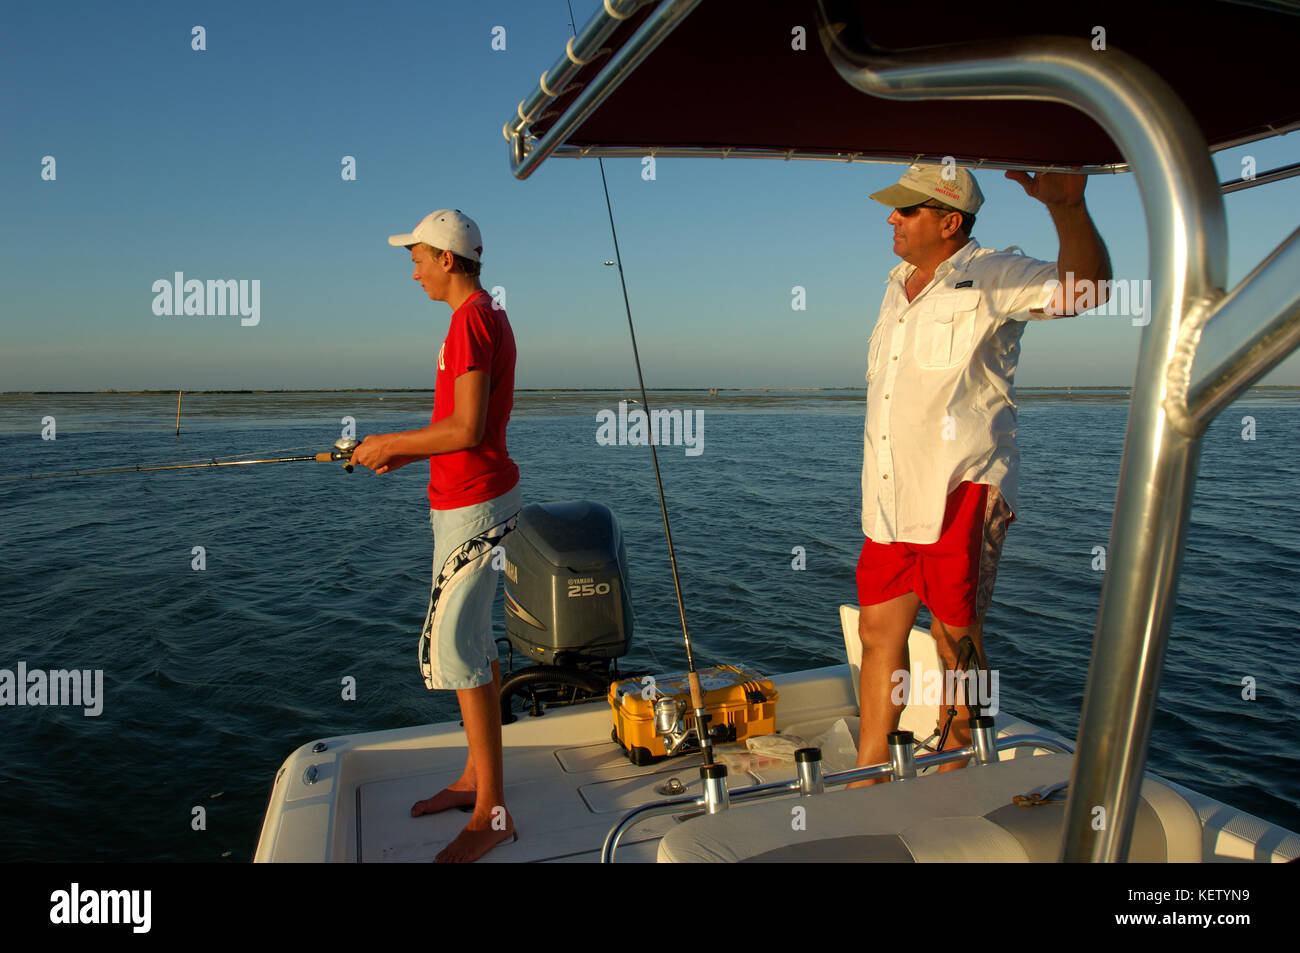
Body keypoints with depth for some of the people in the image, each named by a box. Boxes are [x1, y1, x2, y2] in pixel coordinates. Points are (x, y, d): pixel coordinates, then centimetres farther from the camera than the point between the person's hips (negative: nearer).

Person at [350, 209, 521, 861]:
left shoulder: (470, 321, -16)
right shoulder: (488, 317, 16)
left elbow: (466, 430, -22)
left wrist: (394, 444, -9)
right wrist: (408, 452, 14)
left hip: (473, 502, -11)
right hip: (470, 497, 11)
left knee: (454, 643, -8)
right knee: (470, 638, 15)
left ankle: (492, 813, 0)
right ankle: (476, 776, 26)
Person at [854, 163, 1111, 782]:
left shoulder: (992, 277, -6)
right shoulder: (899, 285, 17)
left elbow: (1081, 289, -24)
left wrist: (1067, 206, -43)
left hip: (961, 492, -7)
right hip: (891, 498, 7)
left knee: (955, 637, 1)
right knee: (879, 630, 9)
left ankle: (953, 774, 21)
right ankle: (867, 774, 22)